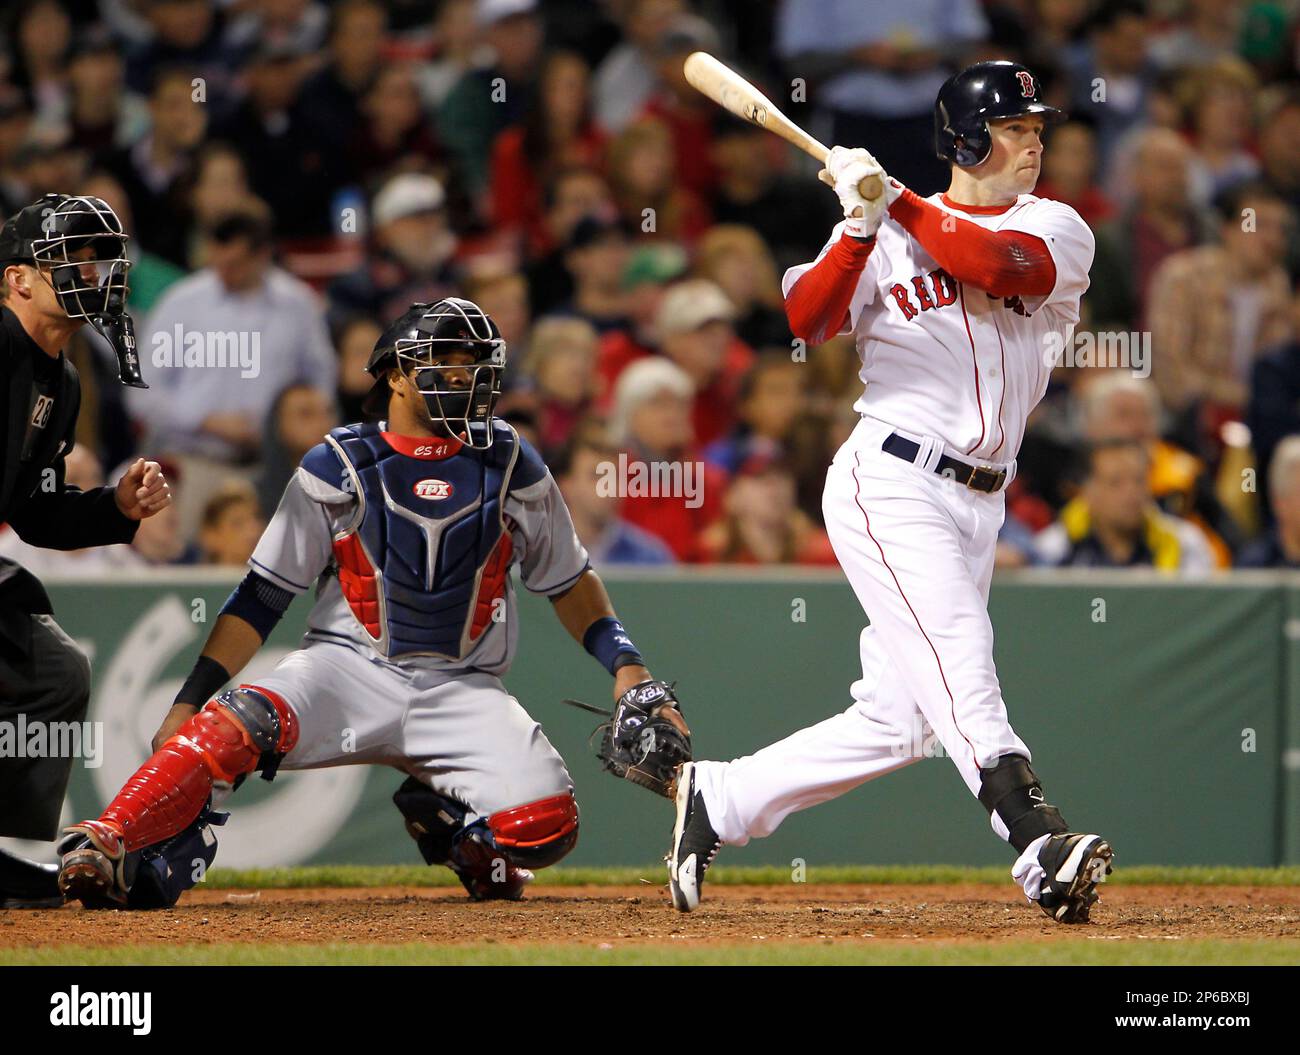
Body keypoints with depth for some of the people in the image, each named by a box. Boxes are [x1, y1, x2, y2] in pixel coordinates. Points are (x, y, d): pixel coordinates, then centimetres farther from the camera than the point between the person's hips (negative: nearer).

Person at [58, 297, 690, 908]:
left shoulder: (511, 466, 7)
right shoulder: (339, 468, 0)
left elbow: (568, 582, 19)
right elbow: (263, 596, 0)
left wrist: (626, 665, 4)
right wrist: (187, 703, -8)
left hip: (461, 690, 2)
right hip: (350, 669, -2)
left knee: (546, 828, -21)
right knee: (239, 724, -33)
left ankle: (442, 820, 10)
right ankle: (103, 850, -38)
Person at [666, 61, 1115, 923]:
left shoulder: (1056, 230, 8)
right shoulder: (888, 240, 4)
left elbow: (1001, 265, -14)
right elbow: (806, 321, -9)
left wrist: (897, 200, -16)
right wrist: (862, 228, -22)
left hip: (978, 507, 5)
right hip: (890, 484, -5)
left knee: (893, 722, 6)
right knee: (957, 660, -24)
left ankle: (717, 801, 20)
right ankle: (1040, 847, -38)